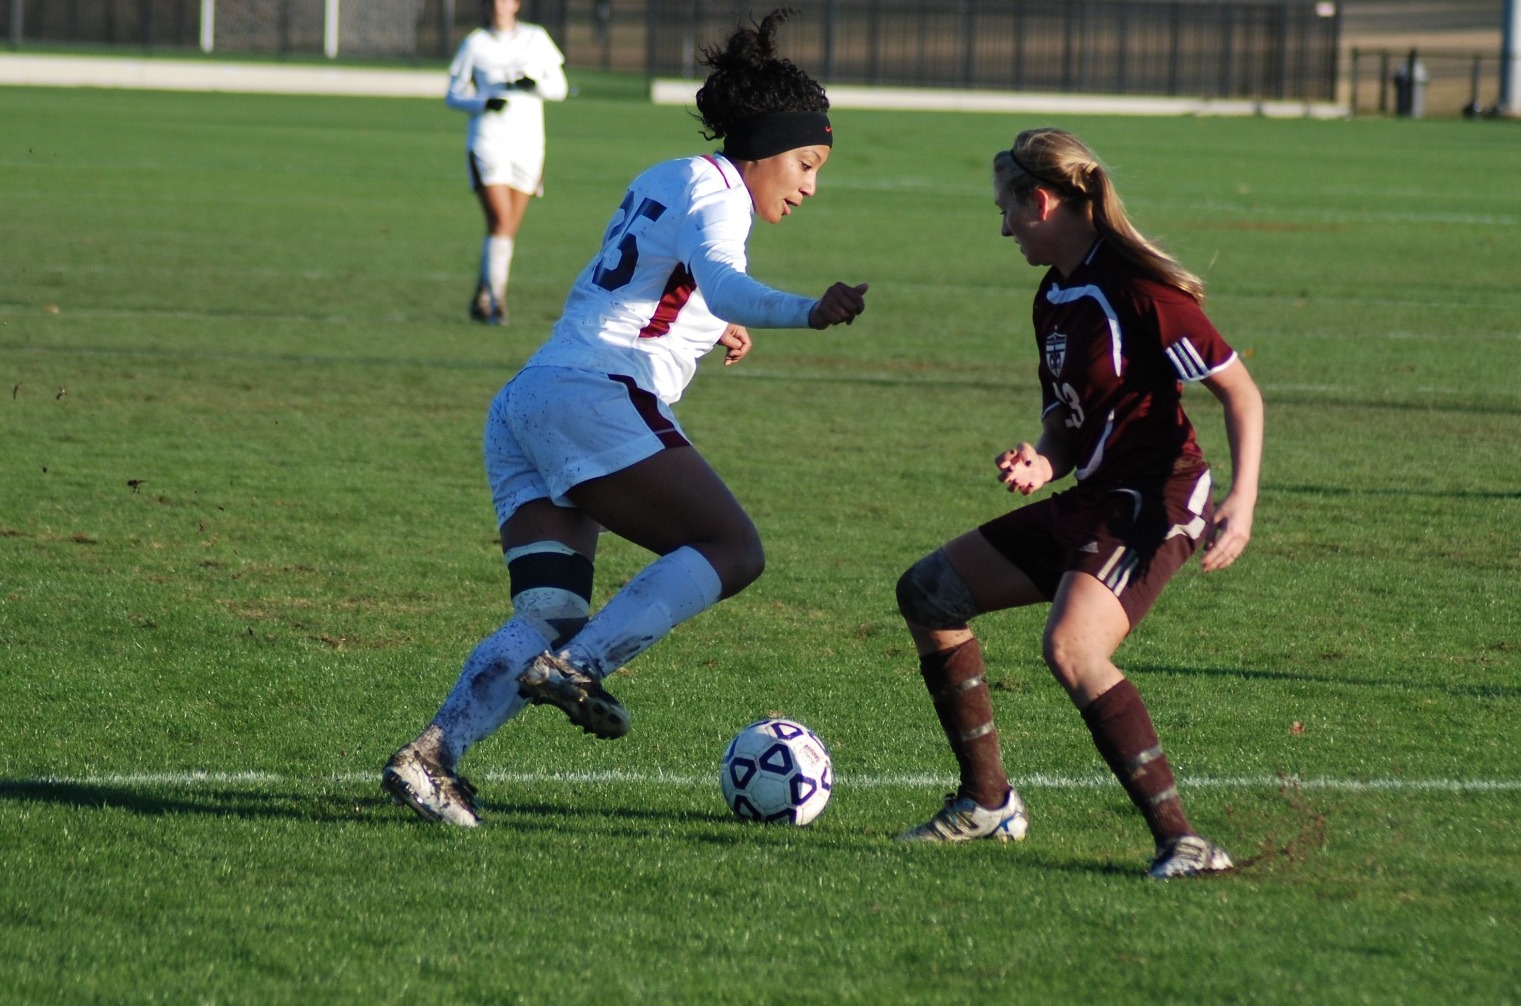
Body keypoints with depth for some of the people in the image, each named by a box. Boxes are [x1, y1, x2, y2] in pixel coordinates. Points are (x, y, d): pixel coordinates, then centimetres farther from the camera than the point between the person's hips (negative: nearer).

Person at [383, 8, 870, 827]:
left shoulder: (661, 181, 25)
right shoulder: (716, 190, -2)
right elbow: (723, 282, -24)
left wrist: (700, 328, 49)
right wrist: (808, 313, -41)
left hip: (520, 406, 9)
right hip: (594, 400, -9)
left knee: (549, 617, 2)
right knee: (731, 551, -9)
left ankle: (429, 758, -13)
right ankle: (579, 666, -22)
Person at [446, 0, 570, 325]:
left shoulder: (536, 39, 8)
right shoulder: (474, 44, 3)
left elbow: (559, 88, 9)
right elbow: (453, 95, 6)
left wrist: (535, 85, -12)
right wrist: (484, 103, -13)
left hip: (527, 143, 3)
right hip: (488, 139, -3)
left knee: (509, 228, 4)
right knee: (500, 220, -17)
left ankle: (481, 299, 19)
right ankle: (495, 299, -16)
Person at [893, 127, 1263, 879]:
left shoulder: (1136, 287, -16)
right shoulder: (1054, 298, 12)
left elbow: (1239, 390, -15)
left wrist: (1242, 501, -27)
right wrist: (1042, 464, -3)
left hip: (1152, 504, -10)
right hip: (1088, 501, 10)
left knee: (1070, 647, -32)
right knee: (927, 593, 14)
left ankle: (1180, 841, -33)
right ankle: (988, 802, 21)